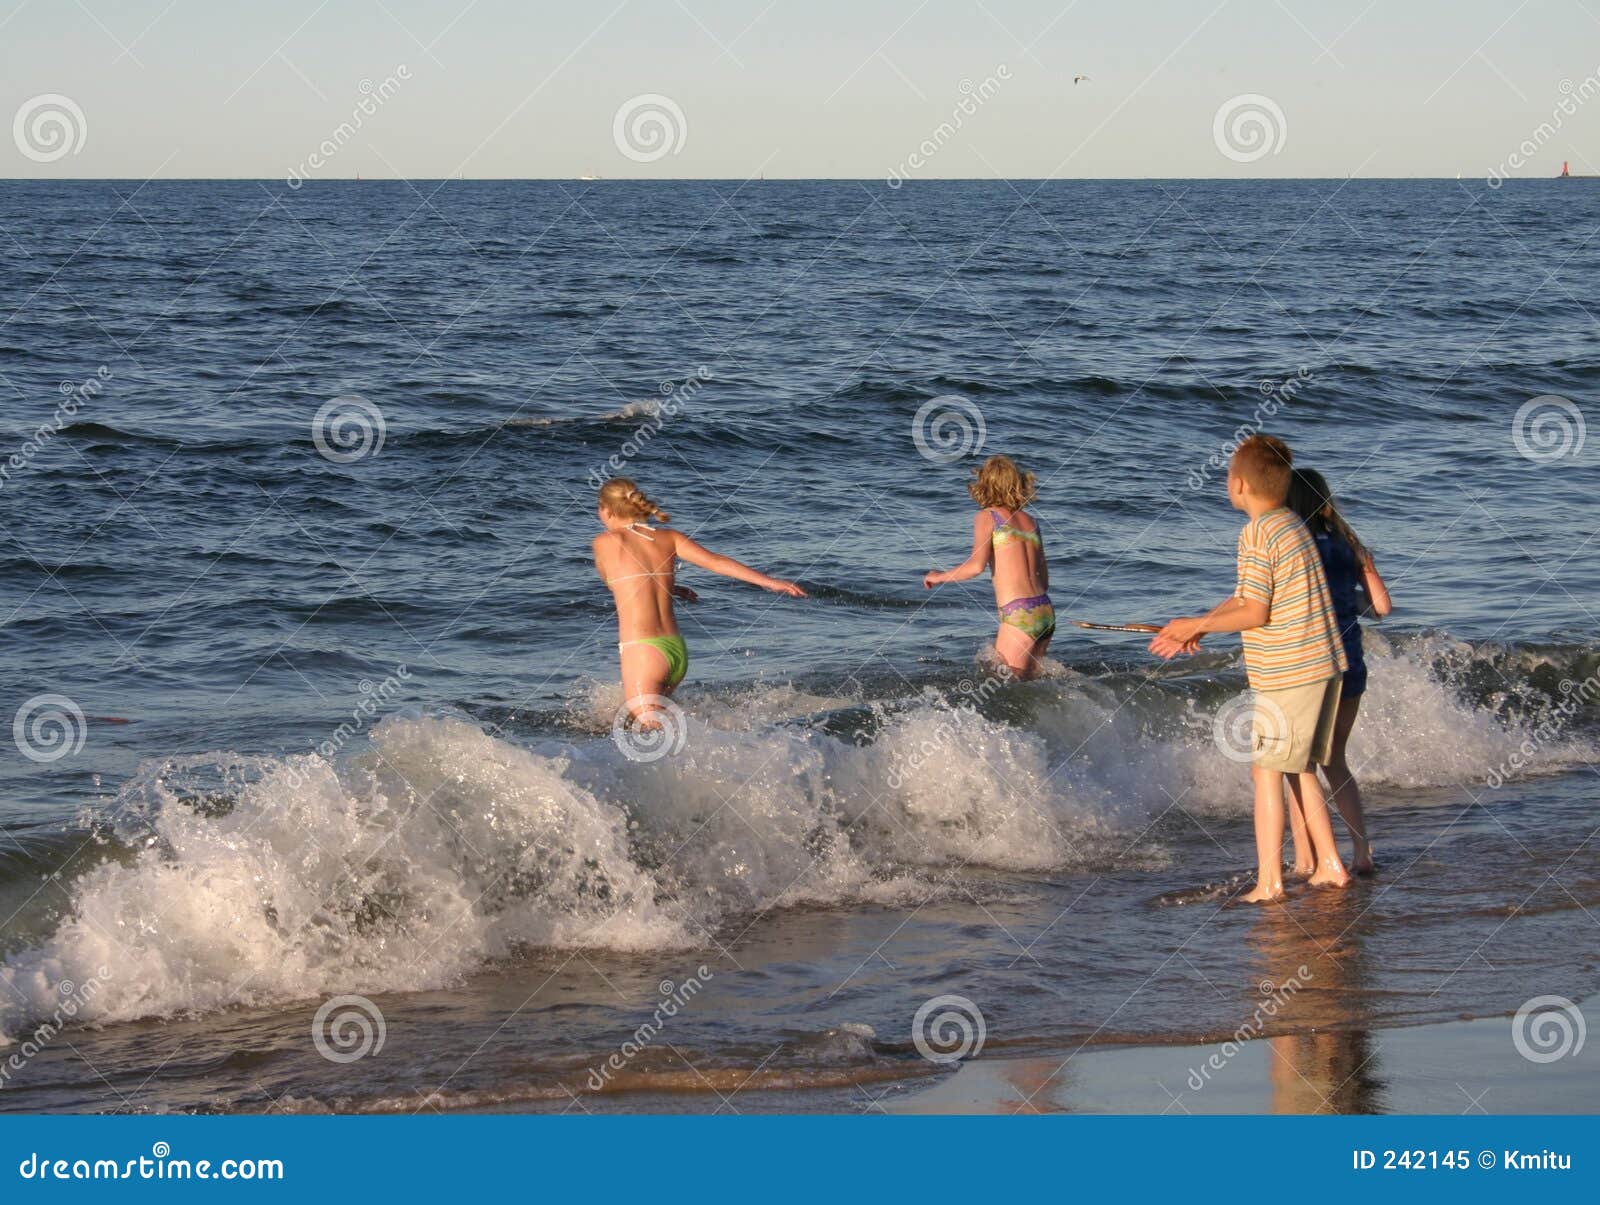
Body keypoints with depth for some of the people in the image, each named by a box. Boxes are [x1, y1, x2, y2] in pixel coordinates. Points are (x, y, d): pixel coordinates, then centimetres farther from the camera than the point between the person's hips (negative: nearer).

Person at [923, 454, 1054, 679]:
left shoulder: (987, 517, 1)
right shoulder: (1029, 521, 18)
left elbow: (976, 565, -12)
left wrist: (939, 577, 4)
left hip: (1019, 616, -7)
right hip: (1045, 612, 7)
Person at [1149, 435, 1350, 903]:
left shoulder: (1257, 535, -15)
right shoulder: (1292, 524, 14)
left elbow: (1254, 614, -16)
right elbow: (1247, 596, 16)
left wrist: (1197, 625, -4)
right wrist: (1196, 626, 12)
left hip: (1288, 674, -9)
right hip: (1324, 666, 9)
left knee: (1267, 772, -3)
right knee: (1300, 769, 18)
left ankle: (1269, 882, -4)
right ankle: (1329, 865, 19)